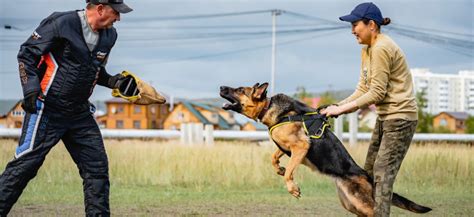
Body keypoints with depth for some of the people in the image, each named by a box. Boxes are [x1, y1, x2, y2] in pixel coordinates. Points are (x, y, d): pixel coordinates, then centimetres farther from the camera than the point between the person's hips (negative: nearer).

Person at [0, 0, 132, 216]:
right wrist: (31, 88, -20)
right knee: (25, 165, -8)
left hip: (80, 113, 7)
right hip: (47, 109, -7)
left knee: (97, 166, 4)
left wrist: (110, 81, 5)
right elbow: (27, 53, -8)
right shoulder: (62, 23, -13)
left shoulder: (109, 35, 9)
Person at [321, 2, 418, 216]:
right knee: (370, 170, 11)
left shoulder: (381, 49, -19)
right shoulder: (367, 50, 11)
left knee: (383, 173, -12)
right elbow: (363, 89, 10)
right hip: (384, 117, 10)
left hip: (400, 117, -10)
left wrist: (342, 109, -16)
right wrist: (338, 106, -3)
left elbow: (376, 93, -19)